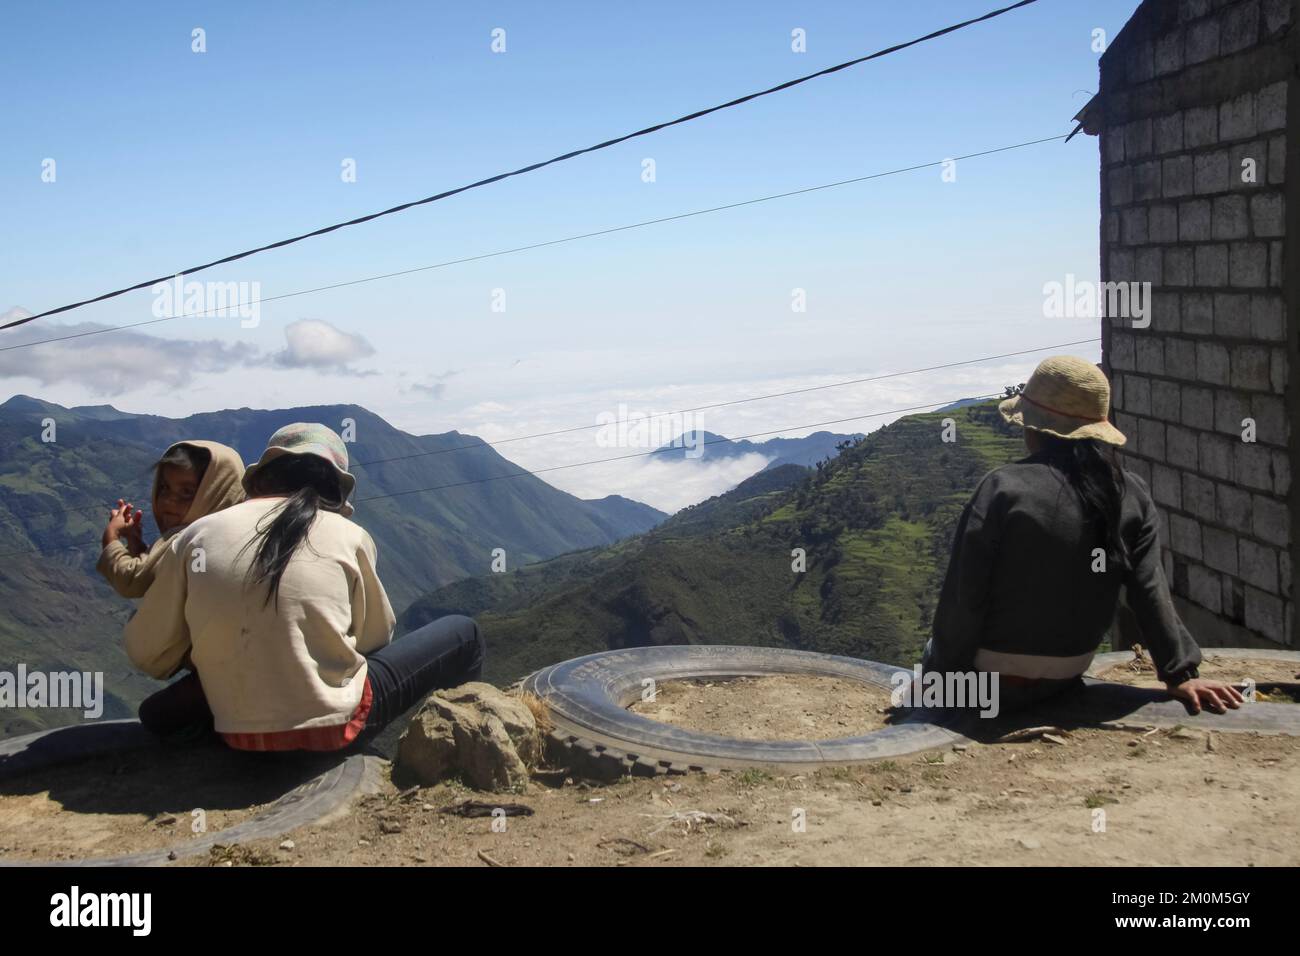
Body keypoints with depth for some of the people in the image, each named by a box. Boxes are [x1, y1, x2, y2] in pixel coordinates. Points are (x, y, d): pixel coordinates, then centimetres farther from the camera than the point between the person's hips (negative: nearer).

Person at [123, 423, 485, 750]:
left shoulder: (195, 536, 1)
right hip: (334, 726, -2)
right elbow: (375, 638, 7)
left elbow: (147, 653, 5)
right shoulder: (347, 534, -3)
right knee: (462, 634, 19)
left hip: (240, 737, 3)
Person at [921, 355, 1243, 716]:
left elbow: (964, 594, -17)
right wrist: (1180, 675, -1)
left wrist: (942, 672, -8)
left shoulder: (1004, 487, -19)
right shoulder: (1132, 495, -5)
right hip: (1067, 677, 5)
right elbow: (1151, 592, -6)